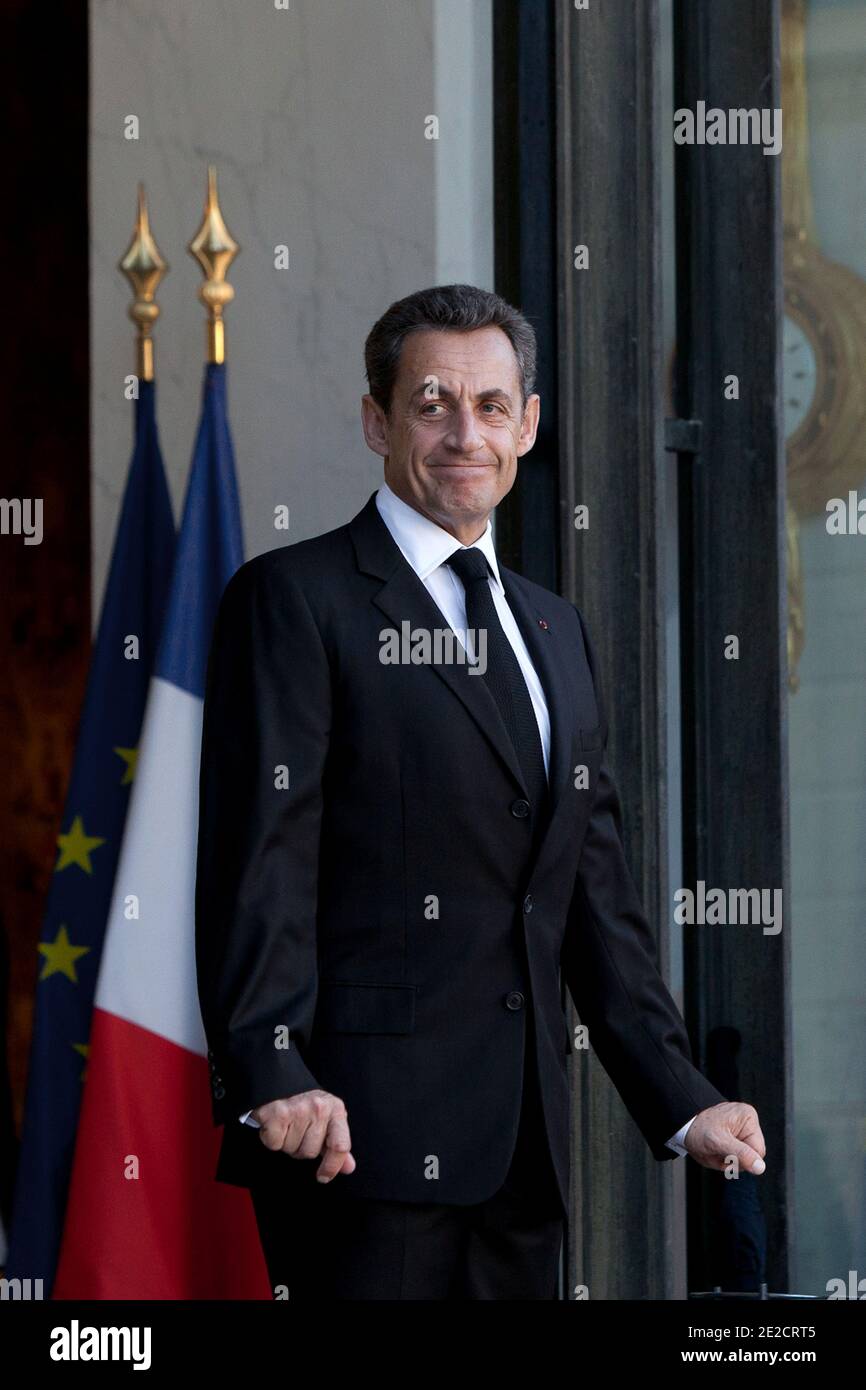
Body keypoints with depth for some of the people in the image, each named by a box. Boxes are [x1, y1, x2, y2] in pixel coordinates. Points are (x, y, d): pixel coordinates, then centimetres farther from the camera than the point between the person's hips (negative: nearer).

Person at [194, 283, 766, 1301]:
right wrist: (274, 1079, -23)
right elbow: (259, 862, -10)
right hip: (362, 1136, -7)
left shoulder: (557, 630, 21)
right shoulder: (295, 599, -1)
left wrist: (682, 1102, 12)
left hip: (523, 1142, 7)